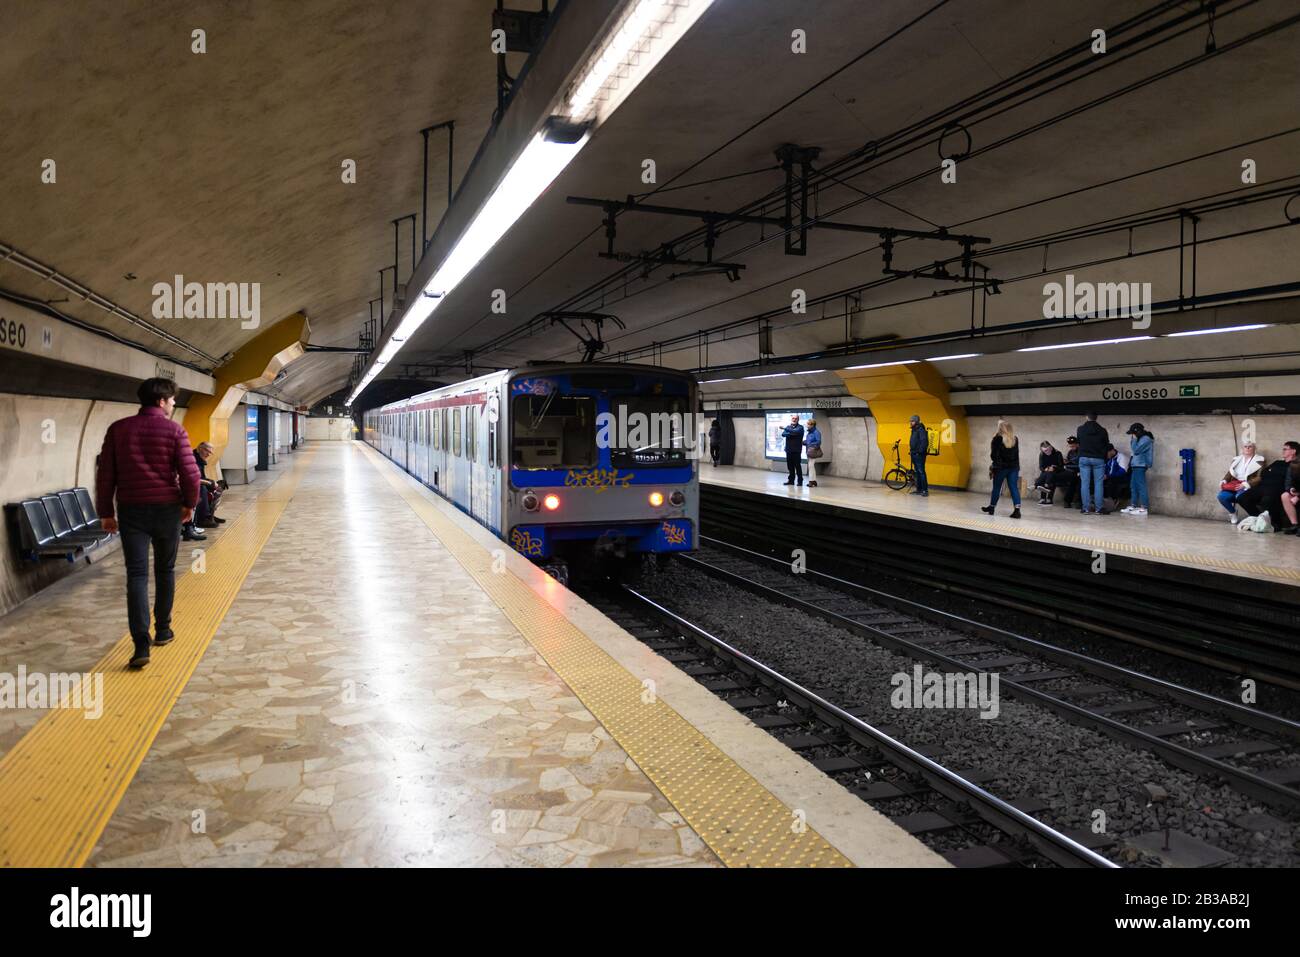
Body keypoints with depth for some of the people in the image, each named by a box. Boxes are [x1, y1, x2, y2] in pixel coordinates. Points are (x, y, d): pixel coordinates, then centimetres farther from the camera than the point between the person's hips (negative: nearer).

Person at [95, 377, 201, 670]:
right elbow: (190, 473, -10)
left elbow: (105, 475, 4)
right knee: (165, 570, 16)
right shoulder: (174, 430, -5)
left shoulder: (118, 429, 4)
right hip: (167, 509, -1)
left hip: (131, 510, 1)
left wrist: (105, 512, 11)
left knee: (136, 576, -2)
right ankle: (162, 629, 27)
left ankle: (141, 644, -10)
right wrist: (190, 503, 6)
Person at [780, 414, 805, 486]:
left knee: (797, 465, -5)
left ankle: (800, 481, 1)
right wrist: (792, 434, -15)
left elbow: (795, 432, -20)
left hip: (796, 450, -5)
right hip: (788, 450, 5)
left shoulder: (800, 427, 1)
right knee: (790, 466, 7)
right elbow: (783, 434, -1)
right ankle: (791, 480, 15)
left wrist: (786, 429, -12)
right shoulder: (788, 427, 16)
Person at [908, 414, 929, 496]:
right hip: (914, 455, 10)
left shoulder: (921, 430, -13)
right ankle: (919, 489, 18)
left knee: (921, 472, -11)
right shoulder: (914, 430, 17)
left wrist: (920, 451, -21)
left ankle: (925, 490, -10)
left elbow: (924, 442, -20)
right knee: (917, 472, 12)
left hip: (919, 455, -10)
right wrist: (911, 451, 18)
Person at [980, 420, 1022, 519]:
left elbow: (994, 455, -11)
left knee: (996, 488, 10)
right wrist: (1017, 467, 13)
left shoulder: (997, 439, -10)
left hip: (1001, 466, -4)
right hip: (1014, 466, 4)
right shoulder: (1014, 439, 6)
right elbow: (1017, 454, 10)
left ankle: (991, 507, 23)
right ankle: (1017, 510, -11)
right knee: (1014, 488, -1)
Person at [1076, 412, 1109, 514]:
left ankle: (1086, 508, -2)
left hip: (1084, 459, 1)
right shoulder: (1102, 431, -1)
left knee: (1085, 483, 1)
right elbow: (1107, 446, 6)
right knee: (1098, 484, 2)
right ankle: (1098, 508, -1)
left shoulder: (1080, 429, 1)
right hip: (1098, 459, -1)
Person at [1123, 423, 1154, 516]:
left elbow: (1136, 450, -15)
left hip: (1140, 465, -10)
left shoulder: (1146, 439, -11)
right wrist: (1133, 440, 9)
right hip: (1136, 465, 10)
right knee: (1133, 486, 11)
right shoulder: (1141, 439, 18)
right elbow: (1133, 450, 19)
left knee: (1141, 486, -10)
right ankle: (1133, 506, 15)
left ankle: (1144, 508, -9)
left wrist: (1134, 439, -6)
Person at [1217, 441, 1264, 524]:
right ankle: (1232, 512, 4)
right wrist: (1223, 481, -9)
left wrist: (1246, 484, -22)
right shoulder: (1237, 460, 20)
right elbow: (1230, 473, 13)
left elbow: (1259, 477, -7)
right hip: (1234, 485, 4)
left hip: (1248, 487, -4)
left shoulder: (1259, 460, 5)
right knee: (1222, 496, -26)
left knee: (1240, 496, -37)